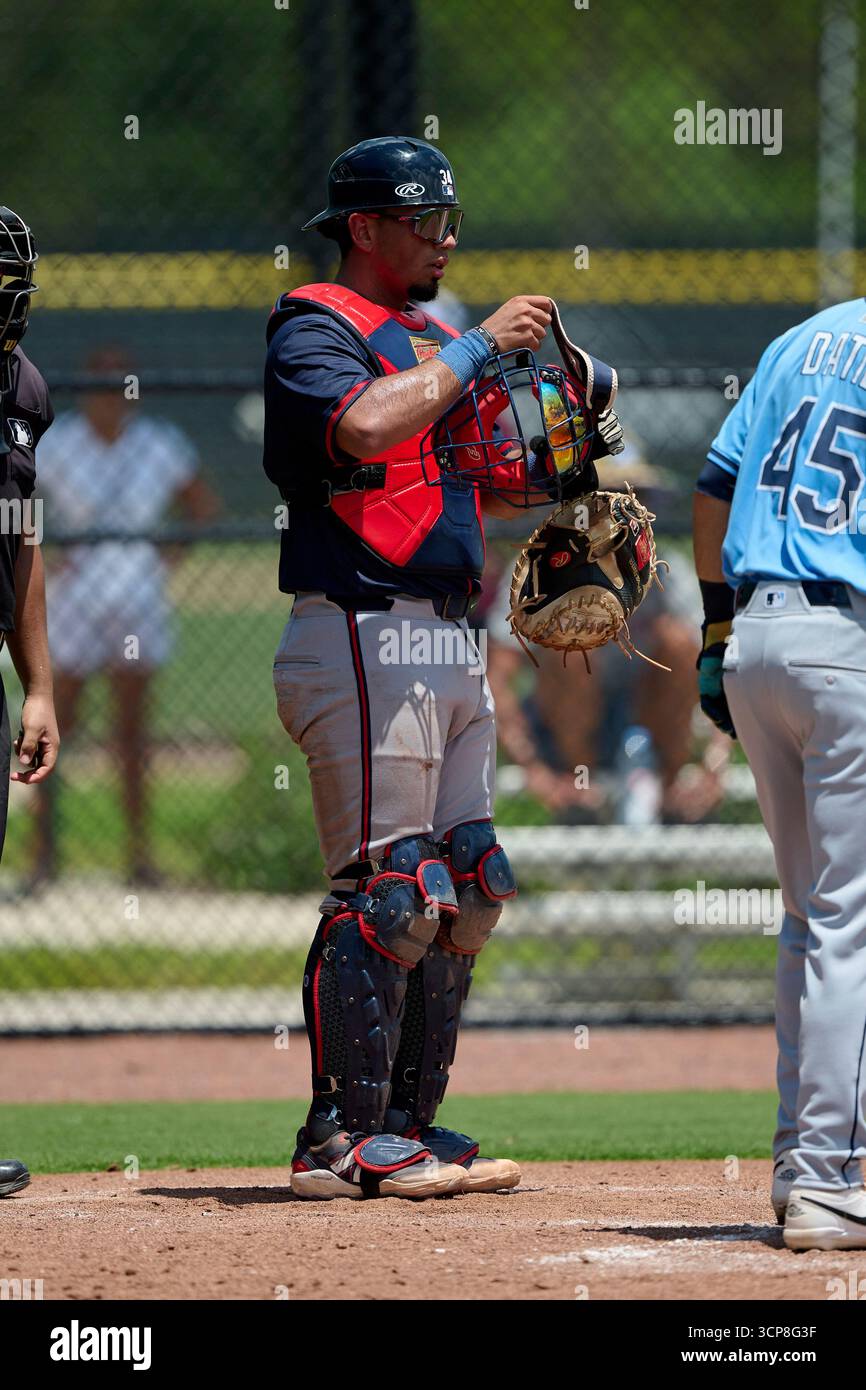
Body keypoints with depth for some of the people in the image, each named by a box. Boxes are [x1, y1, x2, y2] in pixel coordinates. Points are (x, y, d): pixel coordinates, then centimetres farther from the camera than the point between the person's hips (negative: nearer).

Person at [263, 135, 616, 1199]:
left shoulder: (435, 344, 22)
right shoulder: (317, 329, -5)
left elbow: (492, 480, 25)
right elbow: (367, 427, -26)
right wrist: (478, 349, -17)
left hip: (450, 644, 9)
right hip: (364, 631, -9)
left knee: (463, 892, 8)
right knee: (386, 892, -13)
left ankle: (406, 1126, 14)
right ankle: (341, 1140, -11)